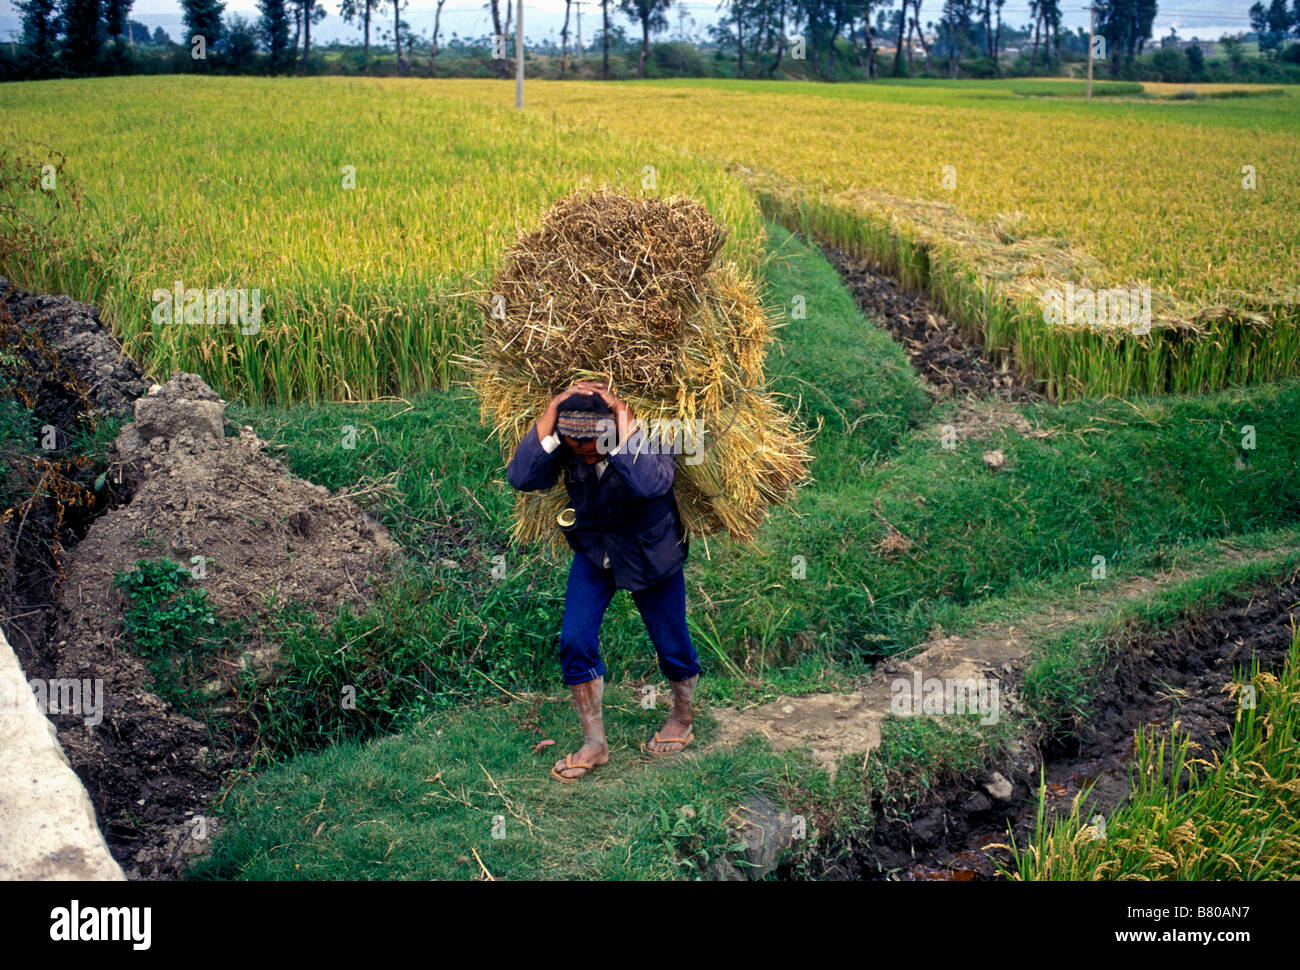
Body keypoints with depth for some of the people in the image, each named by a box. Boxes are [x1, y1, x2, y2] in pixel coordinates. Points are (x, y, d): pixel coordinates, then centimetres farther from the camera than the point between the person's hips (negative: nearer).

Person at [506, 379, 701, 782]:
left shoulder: (647, 434, -30)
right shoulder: (561, 439, -20)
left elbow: (652, 483, -52)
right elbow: (522, 478, -37)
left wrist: (625, 428, -48)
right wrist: (547, 419, -41)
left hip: (650, 551, -3)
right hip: (593, 550, 3)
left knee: (670, 643, 9)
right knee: (574, 641, -6)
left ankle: (682, 716, 40)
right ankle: (595, 744, 11)